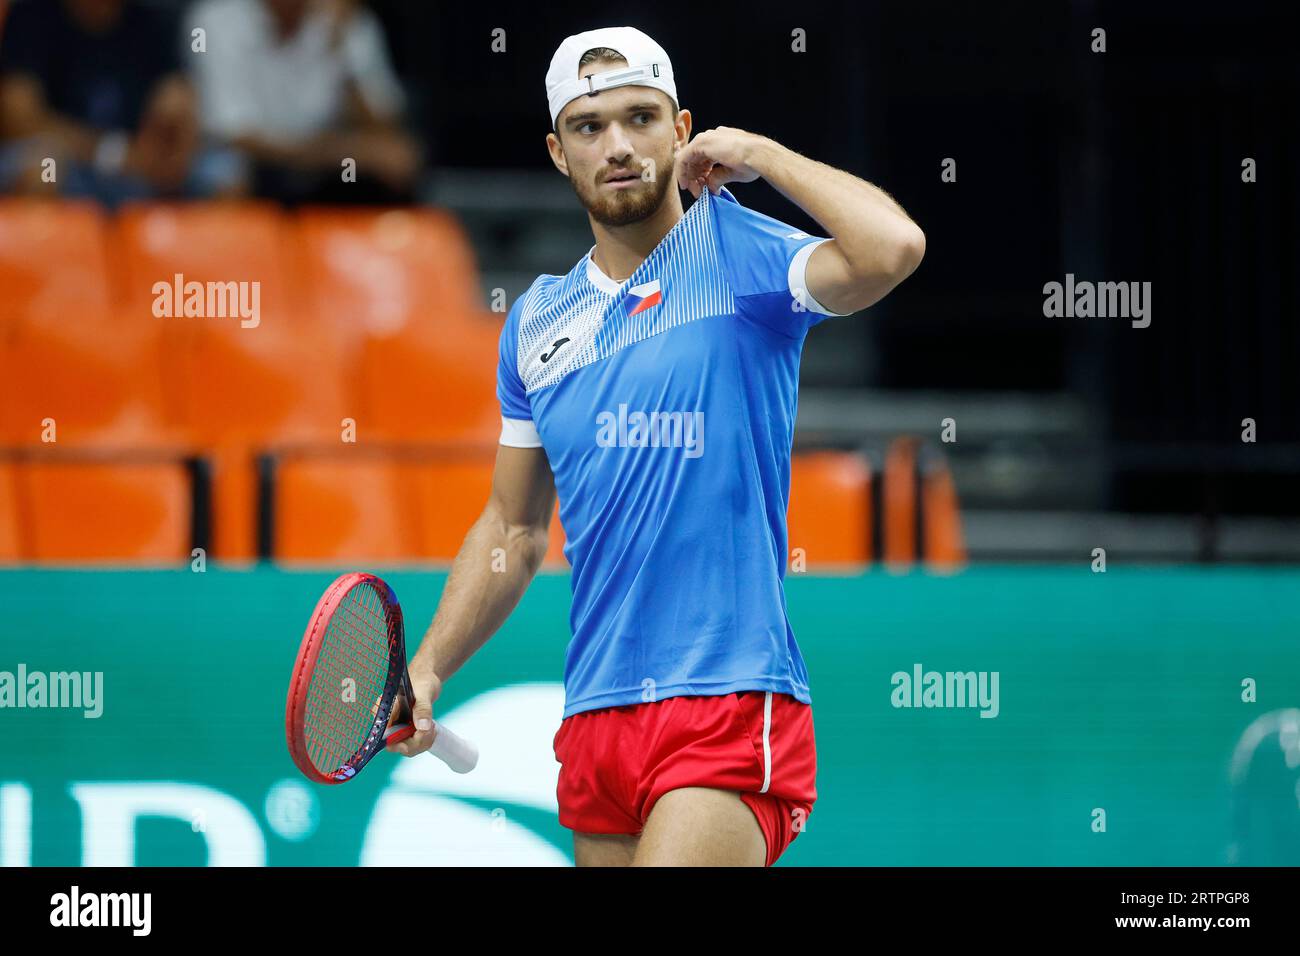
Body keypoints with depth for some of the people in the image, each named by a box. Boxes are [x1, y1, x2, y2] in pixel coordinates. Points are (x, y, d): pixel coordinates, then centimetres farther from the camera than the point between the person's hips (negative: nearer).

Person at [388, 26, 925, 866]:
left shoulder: (740, 256, -4)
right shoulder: (538, 323, 14)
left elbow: (892, 247, -25)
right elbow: (515, 528, 23)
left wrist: (761, 153, -10)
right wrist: (428, 668, 11)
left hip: (731, 706, -6)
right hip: (596, 722, 6)